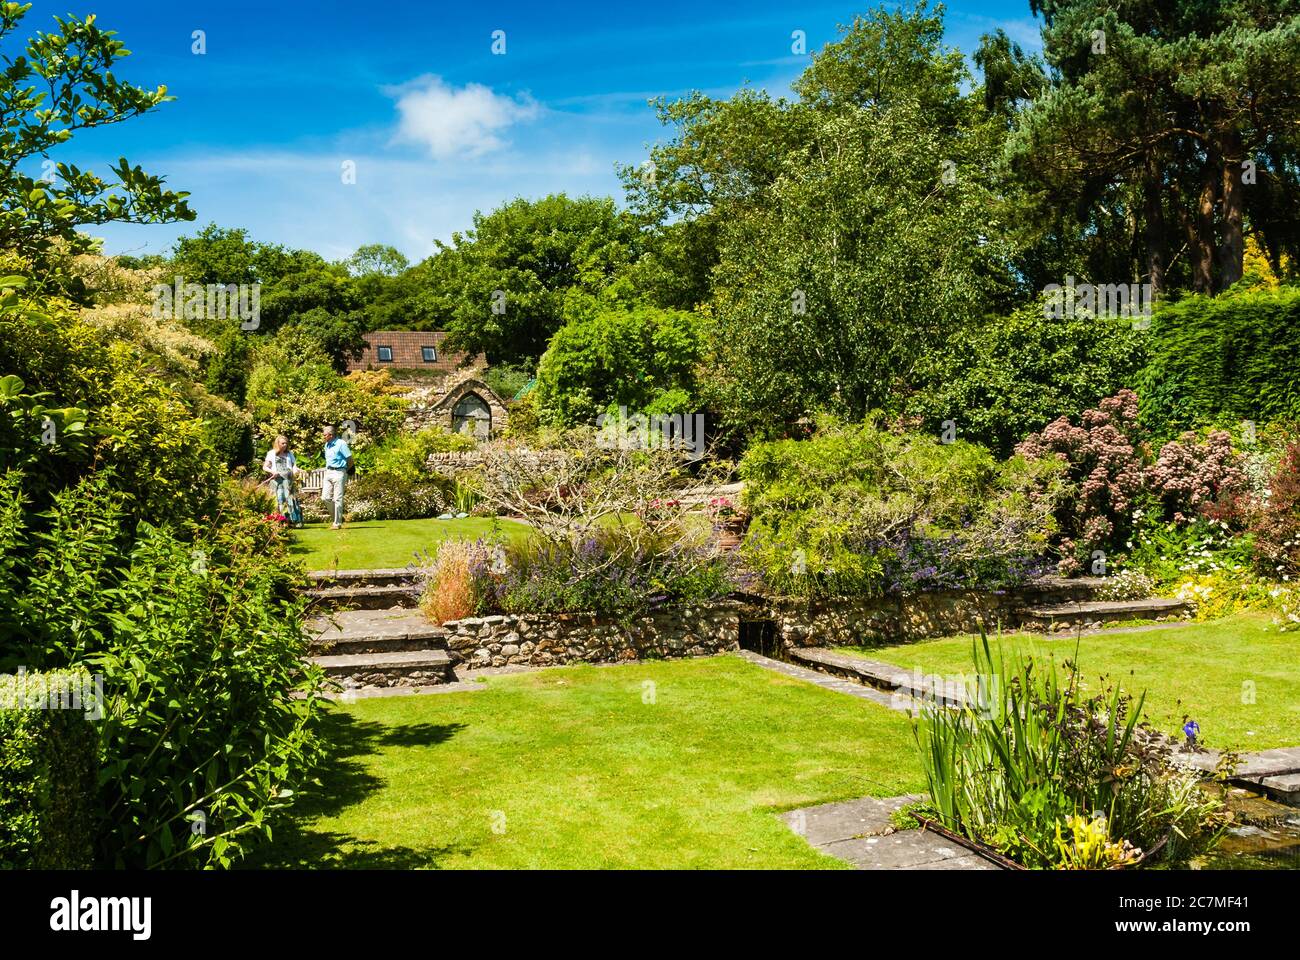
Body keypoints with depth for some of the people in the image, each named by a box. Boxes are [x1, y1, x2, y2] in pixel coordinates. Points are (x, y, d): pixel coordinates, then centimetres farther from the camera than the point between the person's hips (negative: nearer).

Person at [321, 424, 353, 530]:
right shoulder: (327, 445, 14)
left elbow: (350, 460, -8)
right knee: (325, 498, 1)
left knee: (337, 499, -4)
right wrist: (327, 469, 12)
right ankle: (338, 517, 16)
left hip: (338, 473, -7)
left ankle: (337, 523, 2)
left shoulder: (341, 444, -11)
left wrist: (345, 471, 4)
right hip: (328, 472, 8)